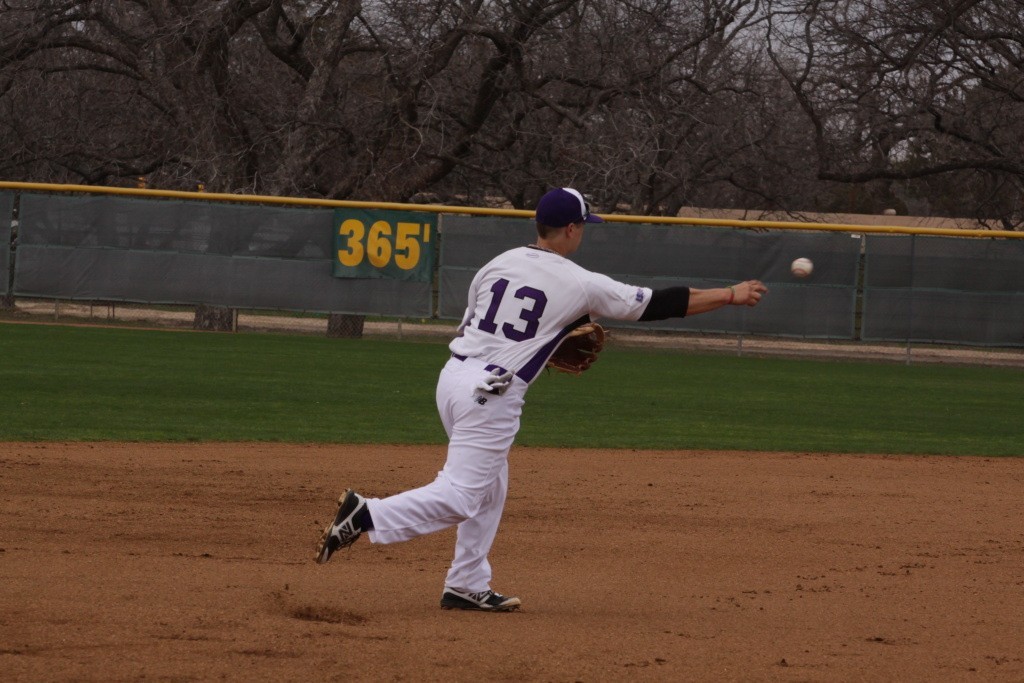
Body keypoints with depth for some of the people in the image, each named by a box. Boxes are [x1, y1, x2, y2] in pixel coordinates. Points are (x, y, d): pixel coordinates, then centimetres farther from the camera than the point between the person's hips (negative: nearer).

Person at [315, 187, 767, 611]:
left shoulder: (499, 264, 10)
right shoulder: (580, 285, -6)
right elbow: (658, 304, 0)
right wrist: (730, 296, 8)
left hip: (454, 373, 8)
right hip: (491, 394, -8)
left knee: (489, 485, 21)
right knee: (461, 495, -7)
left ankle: (467, 586, 21)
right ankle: (368, 515, -23)